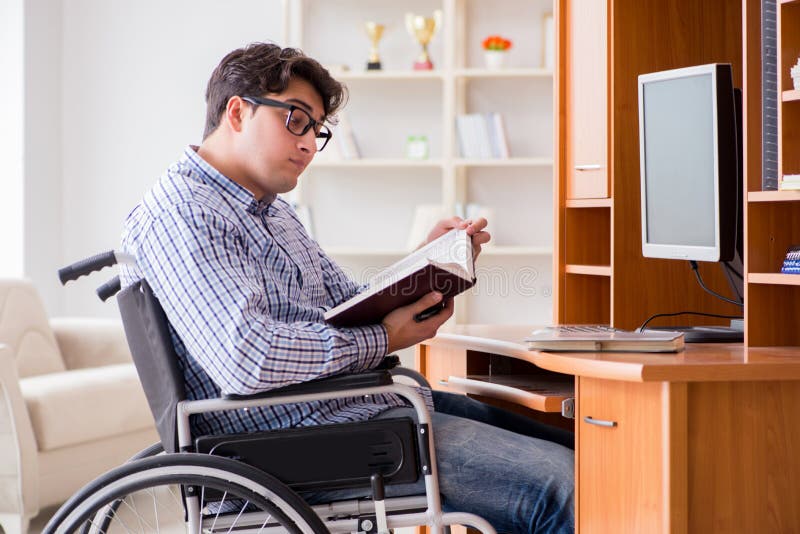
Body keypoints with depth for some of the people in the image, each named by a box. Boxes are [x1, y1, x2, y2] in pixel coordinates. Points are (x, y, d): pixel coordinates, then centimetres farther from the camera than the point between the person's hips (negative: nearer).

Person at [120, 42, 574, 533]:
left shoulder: (274, 211, 21)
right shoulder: (179, 215, -13)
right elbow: (244, 358, -27)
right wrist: (382, 341, -17)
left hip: (370, 401, 11)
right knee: (560, 485, -19)